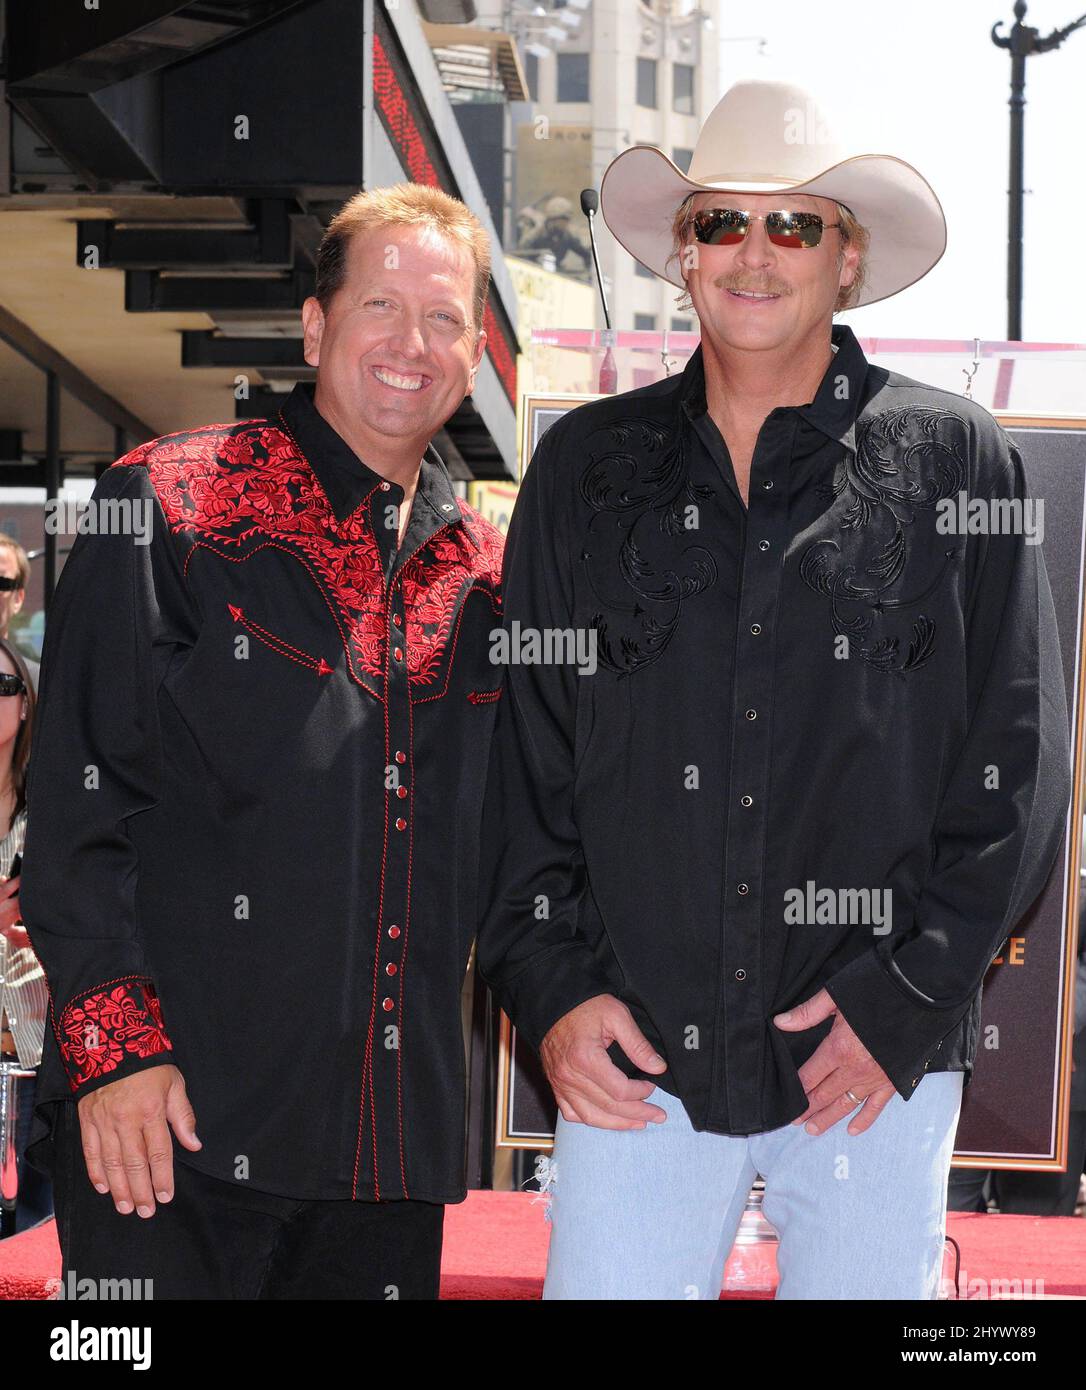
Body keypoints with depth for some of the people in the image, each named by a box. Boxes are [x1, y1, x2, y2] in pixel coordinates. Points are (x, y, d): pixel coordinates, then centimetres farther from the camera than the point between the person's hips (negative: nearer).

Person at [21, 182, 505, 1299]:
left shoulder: (485, 572, 12)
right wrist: (114, 1041, -13)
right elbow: (79, 798, -8)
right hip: (175, 1120, -5)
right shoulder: (166, 511, -3)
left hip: (392, 1141, 5)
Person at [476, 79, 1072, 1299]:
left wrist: (905, 994, -6)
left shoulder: (954, 460, 3)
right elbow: (521, 747, 10)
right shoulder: (587, 466, 9)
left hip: (874, 1064, -1)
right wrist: (550, 986, 0)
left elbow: (1017, 764, 2)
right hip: (632, 1054, 1)